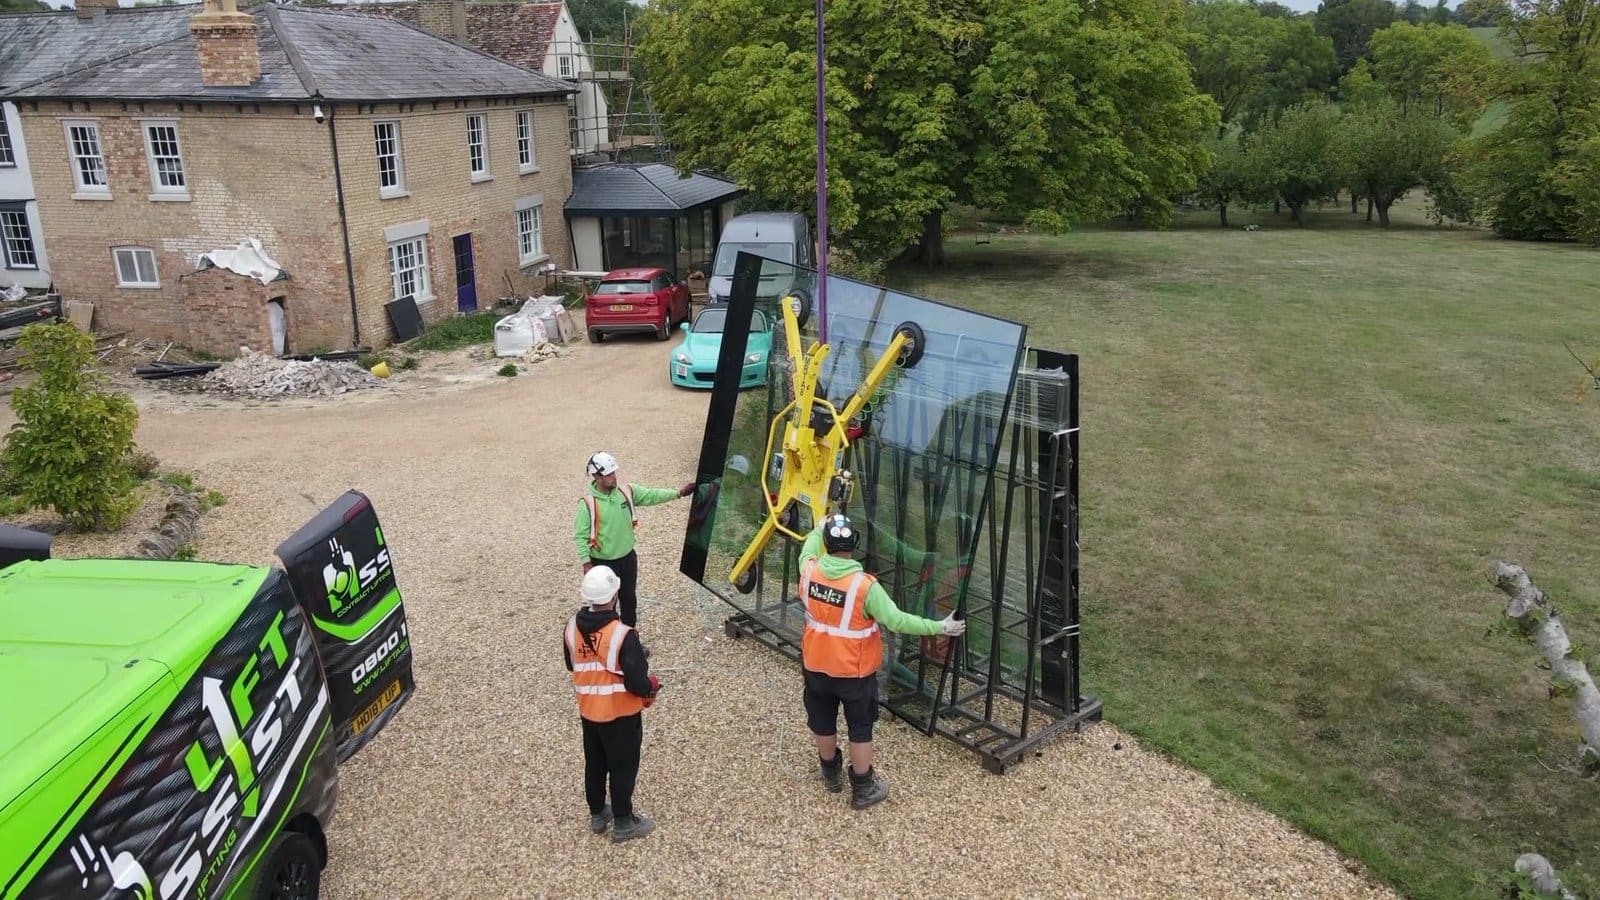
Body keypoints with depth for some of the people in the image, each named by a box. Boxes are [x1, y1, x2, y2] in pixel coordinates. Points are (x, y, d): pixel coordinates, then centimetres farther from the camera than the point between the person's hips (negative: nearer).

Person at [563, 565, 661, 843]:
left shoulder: (572, 626, -9)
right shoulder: (622, 635, -29)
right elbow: (637, 682, -26)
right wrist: (652, 687, -5)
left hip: (588, 710, 6)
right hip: (620, 713, -6)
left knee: (594, 763, 23)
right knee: (623, 767, 13)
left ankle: (597, 814, 40)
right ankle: (624, 823, 27)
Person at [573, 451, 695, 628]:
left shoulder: (626, 491, -7)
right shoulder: (588, 504, -21)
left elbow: (651, 495, -2)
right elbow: (580, 536, -16)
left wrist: (678, 493, -12)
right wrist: (587, 565, -16)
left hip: (627, 557, 5)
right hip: (603, 563, -5)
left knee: (629, 598, 21)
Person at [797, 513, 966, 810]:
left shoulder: (809, 570, -15)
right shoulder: (864, 585, -28)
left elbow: (809, 547, 11)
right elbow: (897, 621, -24)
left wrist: (821, 527, 29)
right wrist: (939, 627, -15)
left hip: (815, 665, 4)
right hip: (854, 671, -4)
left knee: (822, 721, 23)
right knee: (860, 728, 14)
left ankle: (831, 772, 45)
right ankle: (863, 788, 28)